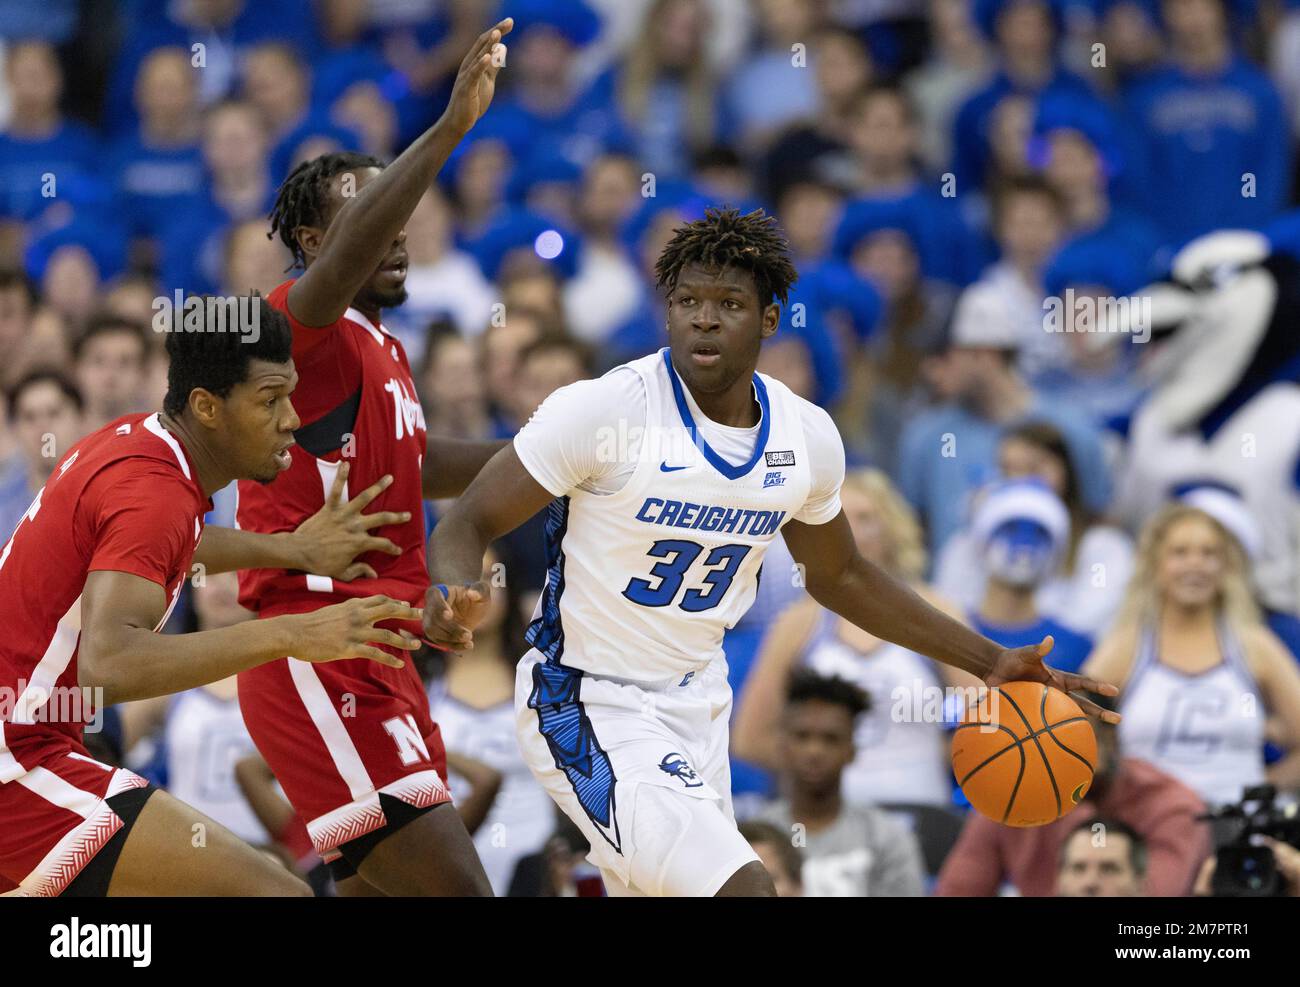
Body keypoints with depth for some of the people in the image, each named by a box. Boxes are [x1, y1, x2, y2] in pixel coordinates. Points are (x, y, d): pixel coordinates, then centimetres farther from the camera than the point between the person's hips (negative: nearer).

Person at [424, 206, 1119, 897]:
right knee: (742, 890, -25)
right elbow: (466, 527, -15)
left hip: (697, 704, 7)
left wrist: (989, 661, 13)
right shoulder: (601, 410, -20)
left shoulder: (807, 436, -2)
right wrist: (455, 597, -39)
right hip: (588, 707, -7)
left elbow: (838, 577, 16)